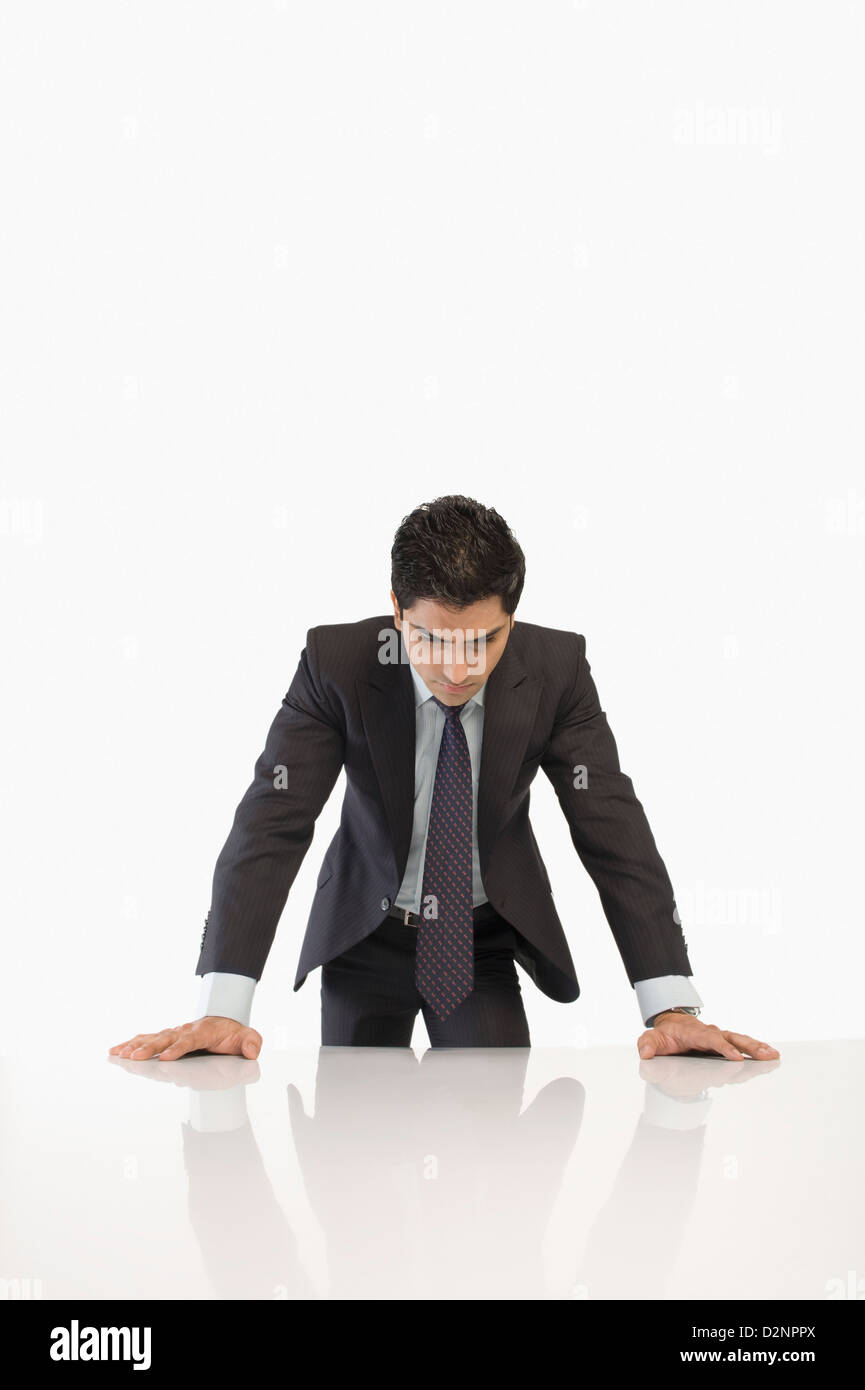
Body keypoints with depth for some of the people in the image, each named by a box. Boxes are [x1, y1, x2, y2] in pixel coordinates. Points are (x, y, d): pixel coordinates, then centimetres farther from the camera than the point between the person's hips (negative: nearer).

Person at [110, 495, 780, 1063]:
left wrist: (674, 1009, -29)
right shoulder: (336, 662, -22)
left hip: (487, 939, 1)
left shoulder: (556, 666, -19)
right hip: (365, 936, 0)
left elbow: (614, 829, -19)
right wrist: (221, 1012, -37)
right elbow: (271, 826, -26)